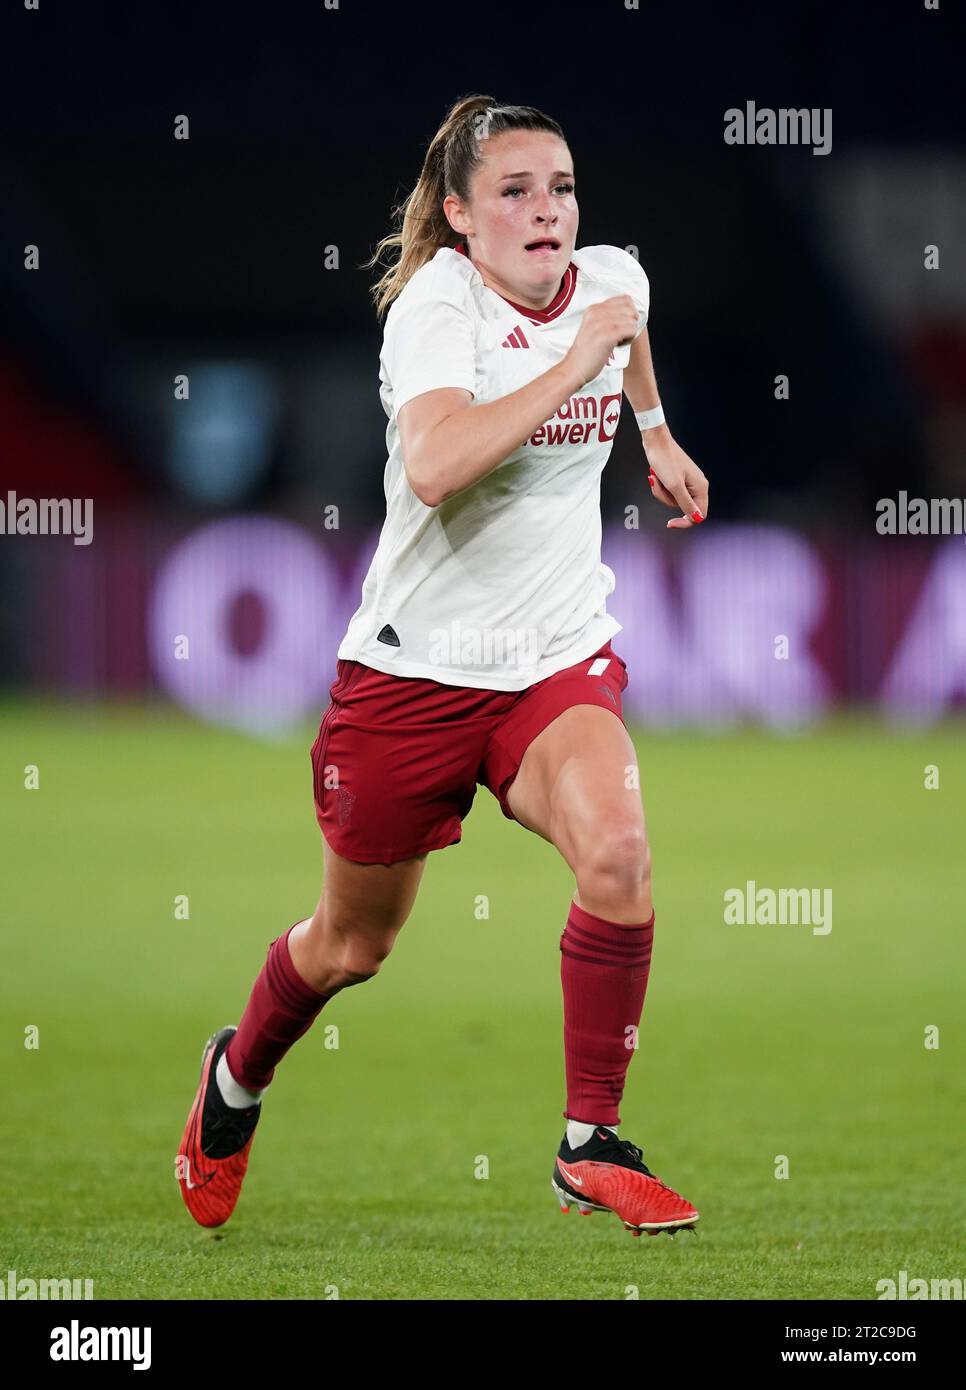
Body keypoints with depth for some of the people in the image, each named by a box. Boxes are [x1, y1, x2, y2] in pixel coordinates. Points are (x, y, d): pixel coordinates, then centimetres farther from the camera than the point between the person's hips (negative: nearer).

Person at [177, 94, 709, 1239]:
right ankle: (237, 1078, 47)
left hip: (559, 660, 3)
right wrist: (575, 362, -36)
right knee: (353, 944, 14)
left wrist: (657, 434, 36)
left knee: (615, 849, -27)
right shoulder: (438, 301, -20)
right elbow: (433, 467, -40)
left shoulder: (611, 278, -1)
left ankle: (592, 1144, -14)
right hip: (414, 666, -3)